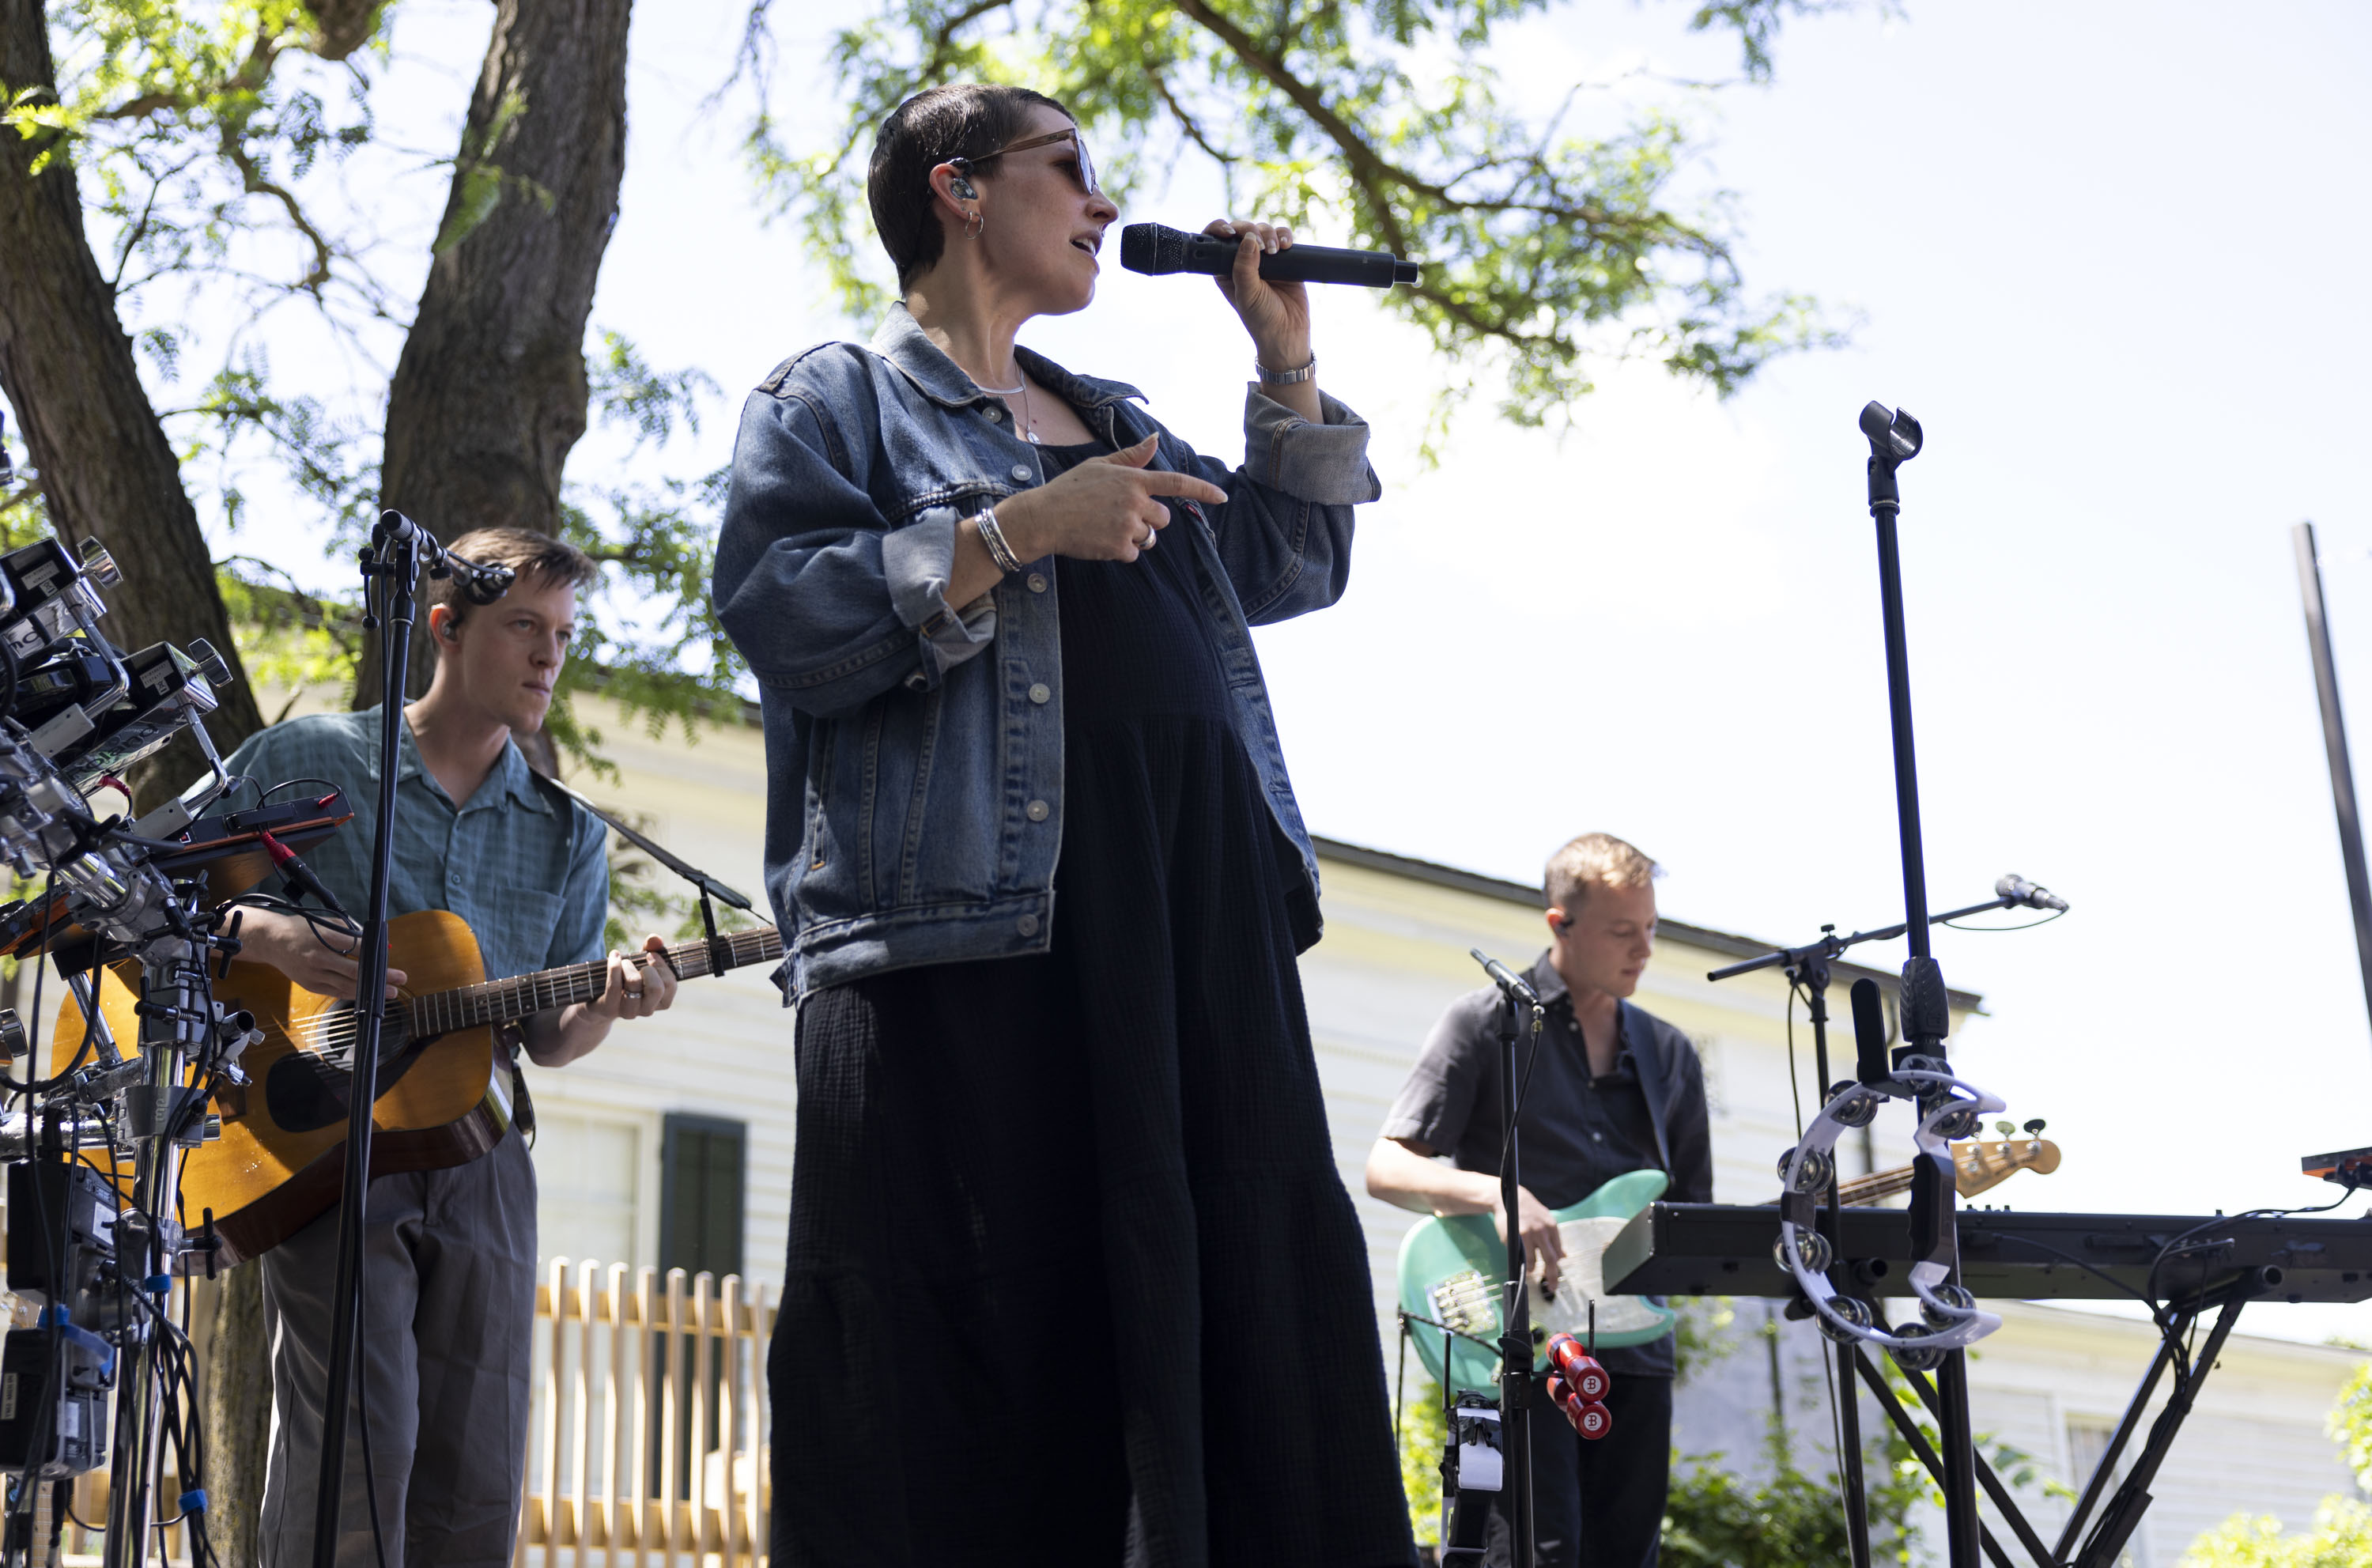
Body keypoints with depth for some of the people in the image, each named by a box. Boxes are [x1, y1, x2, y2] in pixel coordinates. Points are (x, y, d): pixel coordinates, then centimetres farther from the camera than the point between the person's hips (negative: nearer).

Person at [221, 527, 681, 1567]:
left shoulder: (567, 839, 15)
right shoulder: (305, 760, 5)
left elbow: (543, 1038, 13)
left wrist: (605, 1008, -10)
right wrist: (270, 938, -13)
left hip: (476, 1150, 4)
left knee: (478, 1475, 2)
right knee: (357, 1438, -18)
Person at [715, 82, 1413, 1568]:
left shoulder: (1116, 421, 29)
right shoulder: (839, 397, 8)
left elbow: (1292, 566, 29)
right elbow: (777, 612, -7)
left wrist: (1286, 358, 21)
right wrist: (1013, 533, -13)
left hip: (1197, 929, 7)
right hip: (970, 921, -6)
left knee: (1245, 1292, 2)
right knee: (980, 1362, -9)